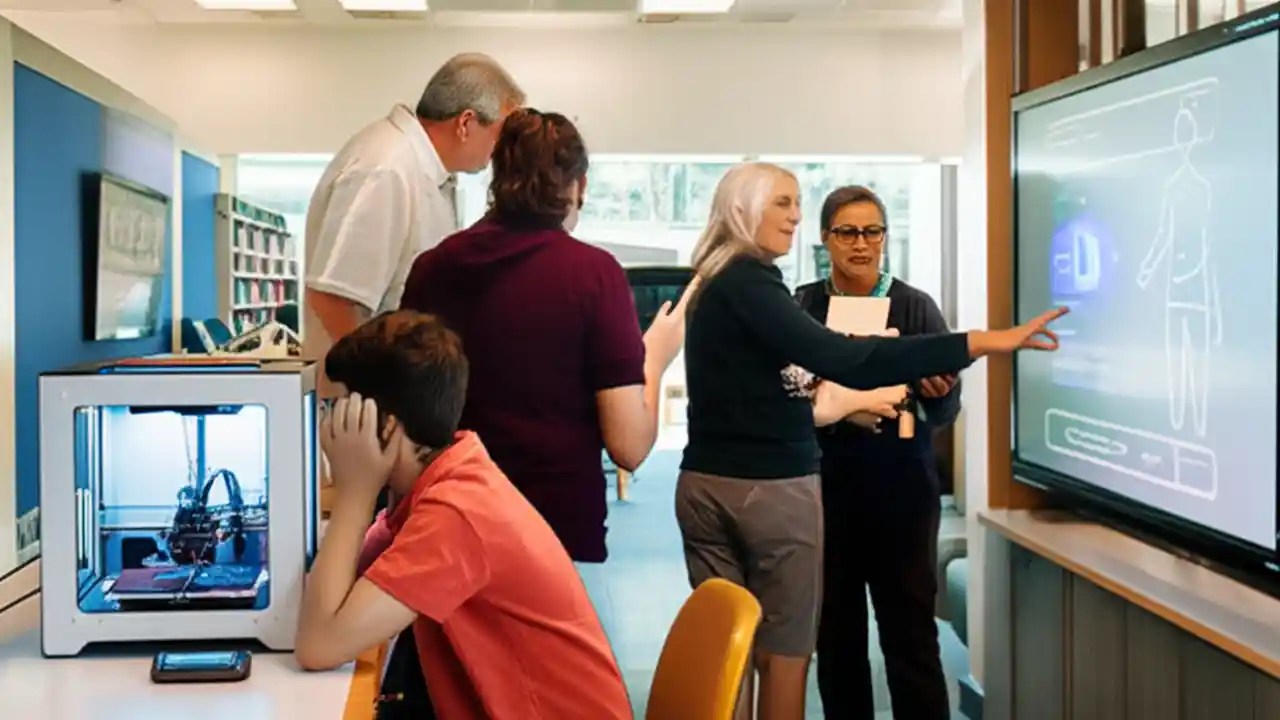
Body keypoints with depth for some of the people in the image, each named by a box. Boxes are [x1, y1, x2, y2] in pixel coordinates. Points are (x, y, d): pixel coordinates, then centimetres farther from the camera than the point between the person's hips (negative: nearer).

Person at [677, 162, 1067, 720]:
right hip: (772, 487, -8)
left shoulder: (712, 285, 14)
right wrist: (982, 342, -31)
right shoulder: (749, 282, -14)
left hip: (705, 483, 8)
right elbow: (843, 359, -28)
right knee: (784, 651, 4)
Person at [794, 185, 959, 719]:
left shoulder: (916, 306, 0)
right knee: (835, 635, 8)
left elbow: (946, 414, 0)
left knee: (910, 635, 1)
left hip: (901, 493, -1)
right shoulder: (800, 306, 2)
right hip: (824, 489, 1)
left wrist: (940, 391, -21)